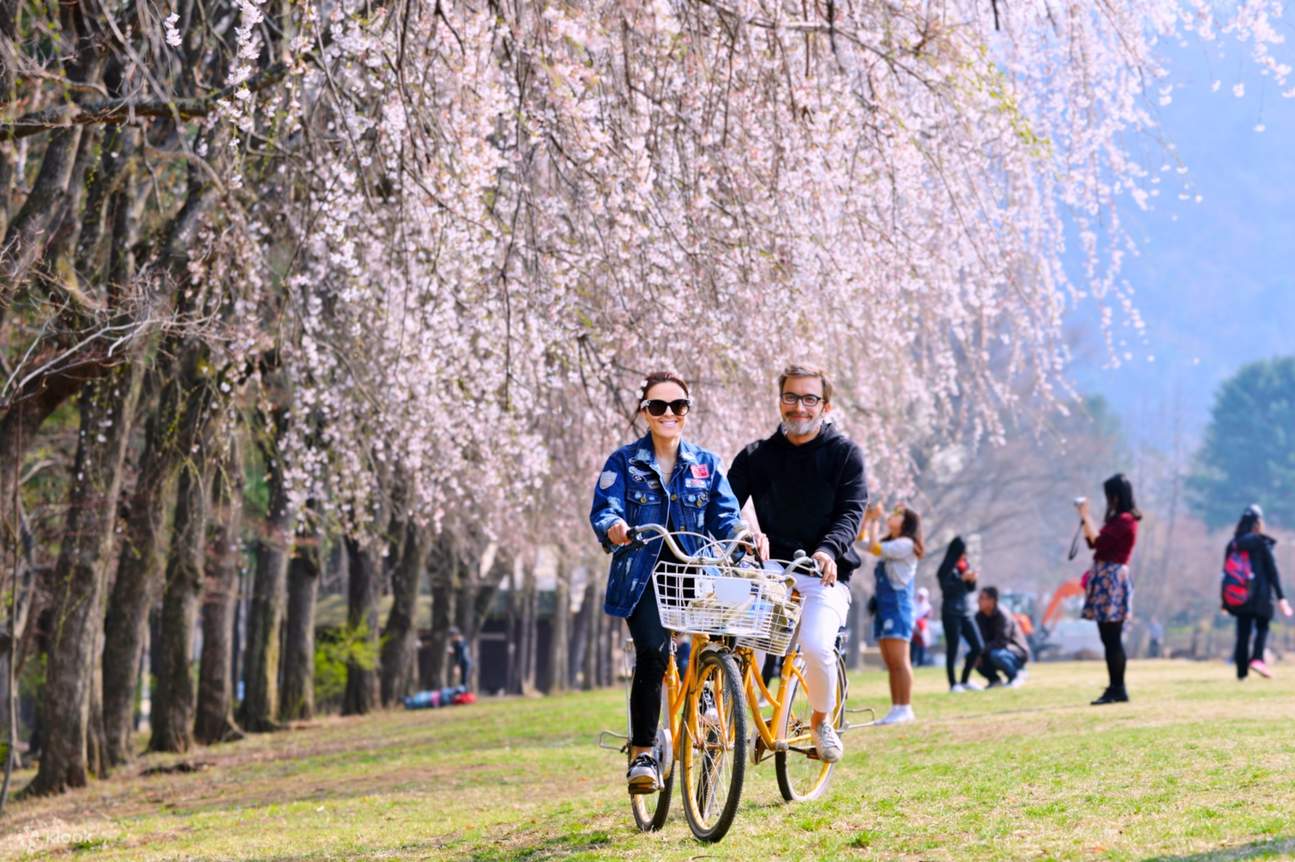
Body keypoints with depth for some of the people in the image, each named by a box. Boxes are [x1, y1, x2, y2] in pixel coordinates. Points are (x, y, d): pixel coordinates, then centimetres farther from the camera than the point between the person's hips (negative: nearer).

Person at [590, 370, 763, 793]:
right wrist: (613, 528, -32)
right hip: (642, 576, -2)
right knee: (652, 655, -20)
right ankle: (642, 753, -8)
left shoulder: (706, 464, 12)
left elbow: (725, 516, 5)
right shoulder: (624, 462, 4)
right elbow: (604, 508, -8)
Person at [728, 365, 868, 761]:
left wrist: (829, 549, -27)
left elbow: (851, 511, -7)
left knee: (816, 645, -28)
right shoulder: (756, 456, 11)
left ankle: (821, 720, 3)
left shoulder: (844, 453, 4)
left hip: (825, 574, -2)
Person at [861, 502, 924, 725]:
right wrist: (867, 517, 14)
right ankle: (896, 708, 6)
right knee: (891, 664, 6)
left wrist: (875, 522, -5)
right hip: (883, 606, 9)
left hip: (898, 607, -9)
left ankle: (905, 709, -13)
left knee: (899, 661, -11)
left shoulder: (906, 544, -7)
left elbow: (873, 548, -16)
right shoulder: (888, 544, 19)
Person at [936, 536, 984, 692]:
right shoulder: (946, 568, -5)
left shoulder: (965, 566, 13)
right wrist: (962, 579, -20)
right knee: (952, 649, -4)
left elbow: (971, 589, 17)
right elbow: (946, 588, -14)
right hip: (951, 613, -7)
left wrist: (972, 580, -3)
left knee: (978, 647, 2)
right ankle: (953, 683, 3)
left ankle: (965, 680, 14)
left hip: (967, 612, 7)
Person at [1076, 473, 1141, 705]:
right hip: (1105, 579, 10)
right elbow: (1093, 541, 20)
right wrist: (1084, 517, 13)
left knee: (1112, 639, -9)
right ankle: (1115, 688, 13)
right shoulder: (1117, 520, 18)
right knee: (1109, 639, 10)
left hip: (1113, 580, -10)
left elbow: (1097, 540, -20)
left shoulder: (1125, 520, -13)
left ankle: (1118, 689, -7)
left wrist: (1086, 516, -12)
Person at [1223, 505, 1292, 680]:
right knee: (1262, 628, 11)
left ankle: (1242, 670, 8)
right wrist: (1281, 597, -7)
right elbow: (1272, 570, -8)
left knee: (1243, 632, 9)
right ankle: (1257, 658, -12)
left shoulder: (1233, 545, 6)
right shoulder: (1261, 543, -7)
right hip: (1260, 595, -4)